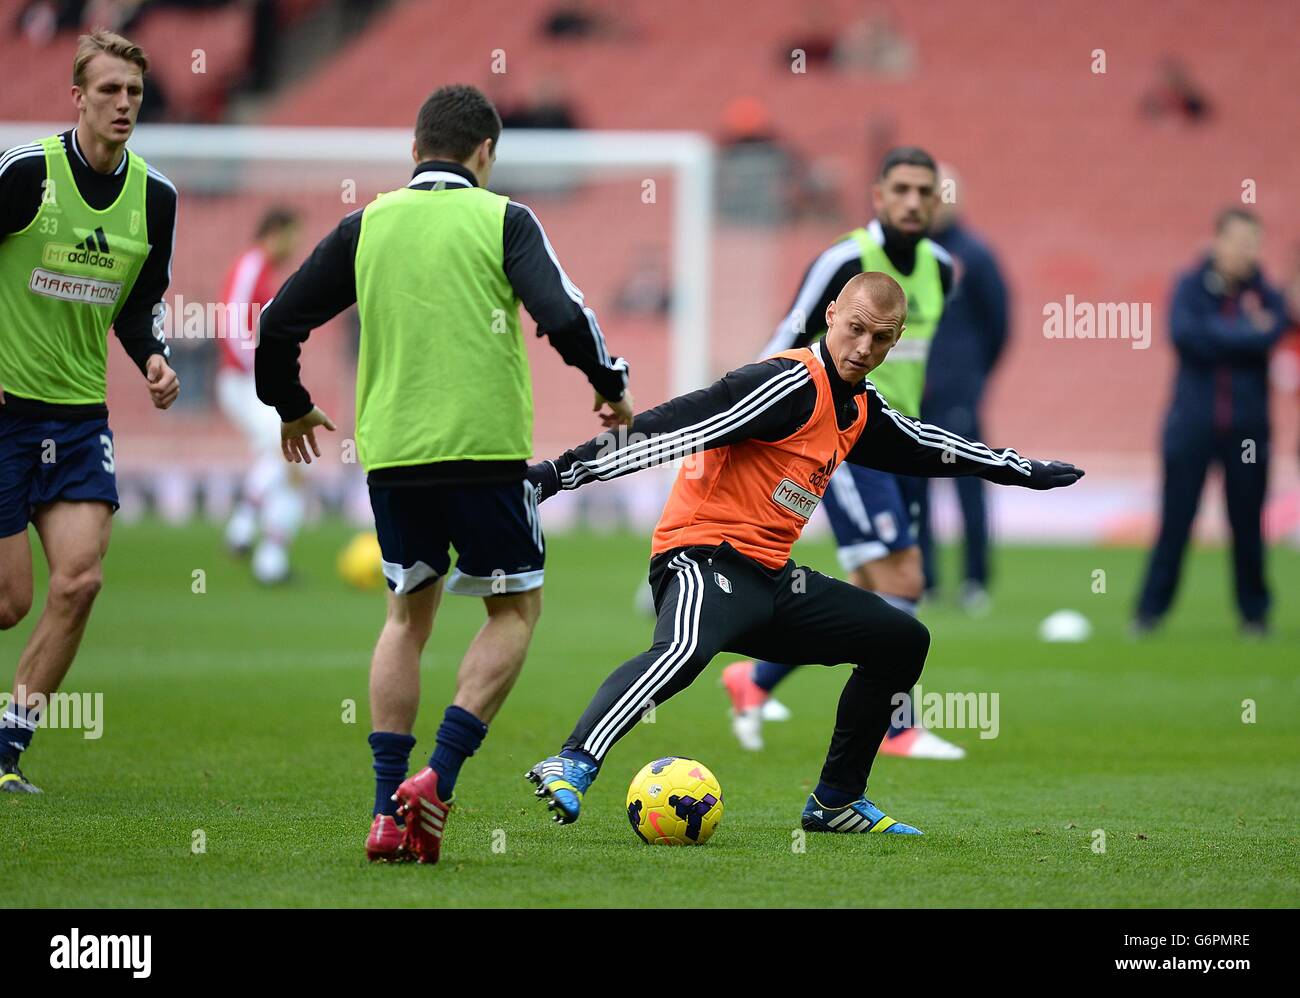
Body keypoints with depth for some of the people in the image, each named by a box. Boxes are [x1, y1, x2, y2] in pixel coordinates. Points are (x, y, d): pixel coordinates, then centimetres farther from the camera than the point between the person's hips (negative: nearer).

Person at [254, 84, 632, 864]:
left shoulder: (366, 225, 8)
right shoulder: (502, 220, -2)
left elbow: (280, 322, 10)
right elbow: (565, 316, -13)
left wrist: (290, 407, 28)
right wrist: (612, 385, 5)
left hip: (391, 454, 4)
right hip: (484, 448, -4)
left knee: (408, 615, 18)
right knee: (515, 609, 12)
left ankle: (388, 811, 8)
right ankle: (438, 780, -4)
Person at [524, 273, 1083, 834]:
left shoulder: (860, 411, 14)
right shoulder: (792, 386, -15)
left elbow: (923, 447, 34)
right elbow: (675, 428, -23)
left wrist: (1023, 471, 43)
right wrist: (562, 472, -30)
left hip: (772, 578, 10)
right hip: (704, 557, -10)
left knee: (903, 640, 15)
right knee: (684, 650, -40)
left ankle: (836, 801, 20)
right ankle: (571, 767, -49)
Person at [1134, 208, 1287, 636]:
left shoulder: (1265, 294, 4)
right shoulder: (1191, 287, 2)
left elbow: (1270, 336, -14)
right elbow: (1185, 334, -15)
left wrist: (1214, 334, -15)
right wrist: (1248, 333, -11)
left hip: (1246, 427, 1)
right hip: (1192, 423, -1)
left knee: (1247, 523, 4)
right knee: (1175, 520, -1)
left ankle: (1254, 612, 15)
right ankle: (1150, 610, 6)